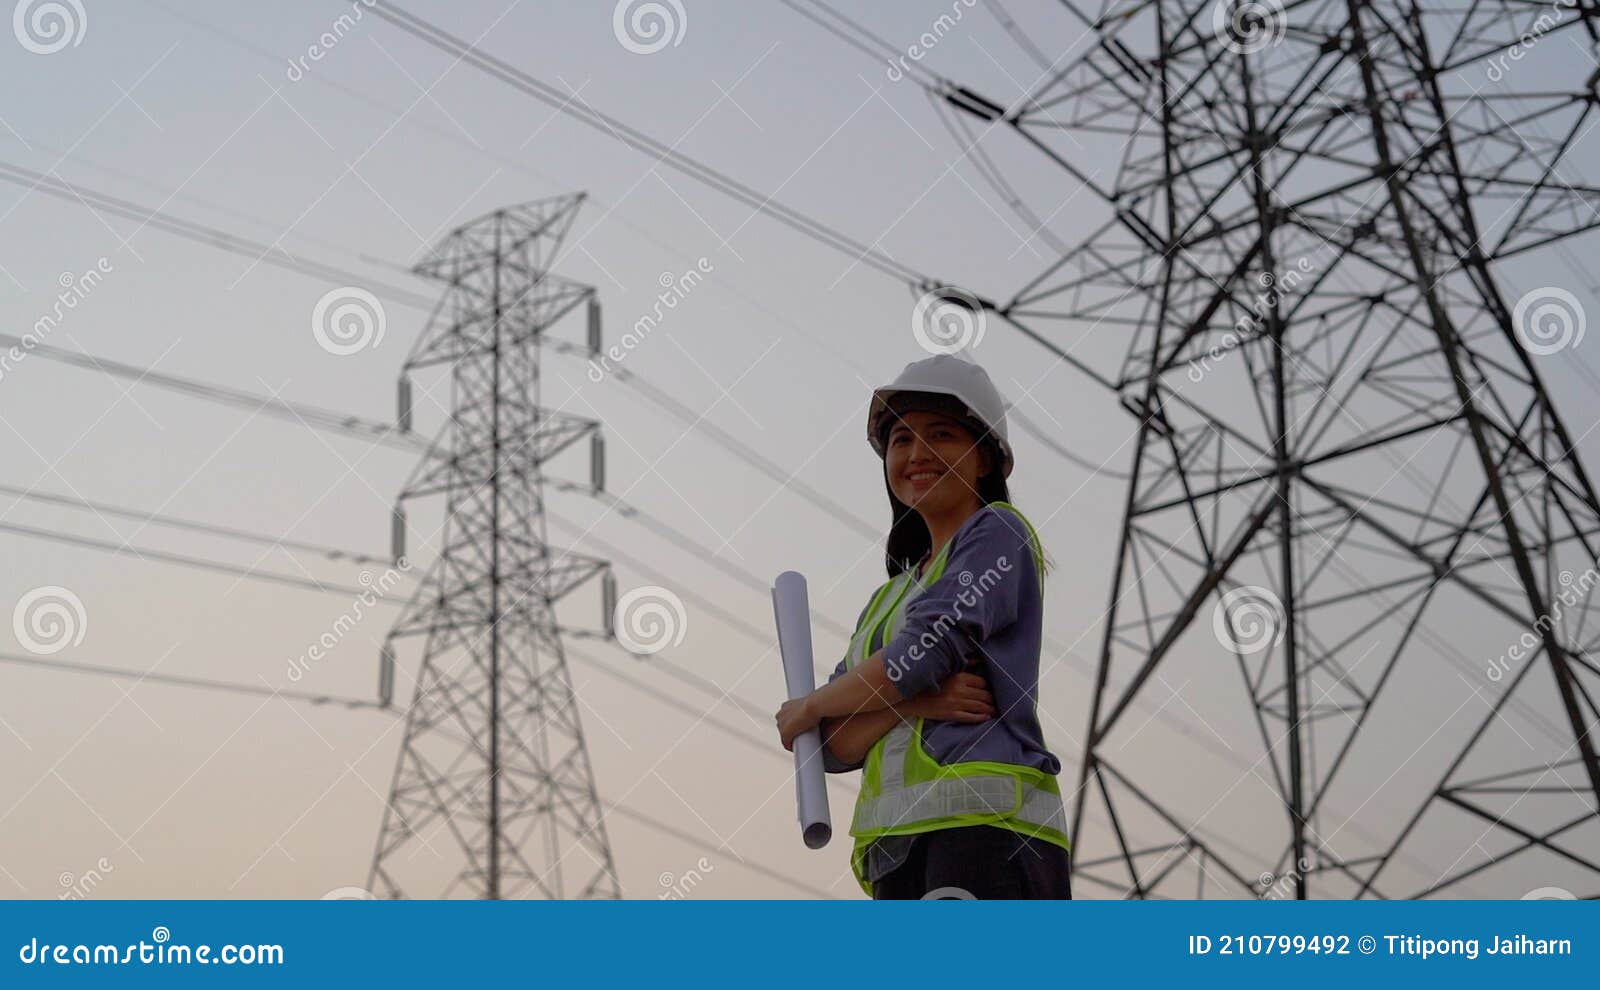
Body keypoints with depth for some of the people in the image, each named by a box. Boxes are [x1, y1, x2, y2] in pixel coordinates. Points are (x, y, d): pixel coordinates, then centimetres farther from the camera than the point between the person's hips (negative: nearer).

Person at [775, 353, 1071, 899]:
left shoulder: (999, 532, 8)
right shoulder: (886, 600, 27)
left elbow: (925, 652, -7)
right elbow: (835, 748, 15)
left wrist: (809, 707, 9)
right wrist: (915, 701, -7)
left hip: (988, 819, -7)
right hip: (896, 844, 7)